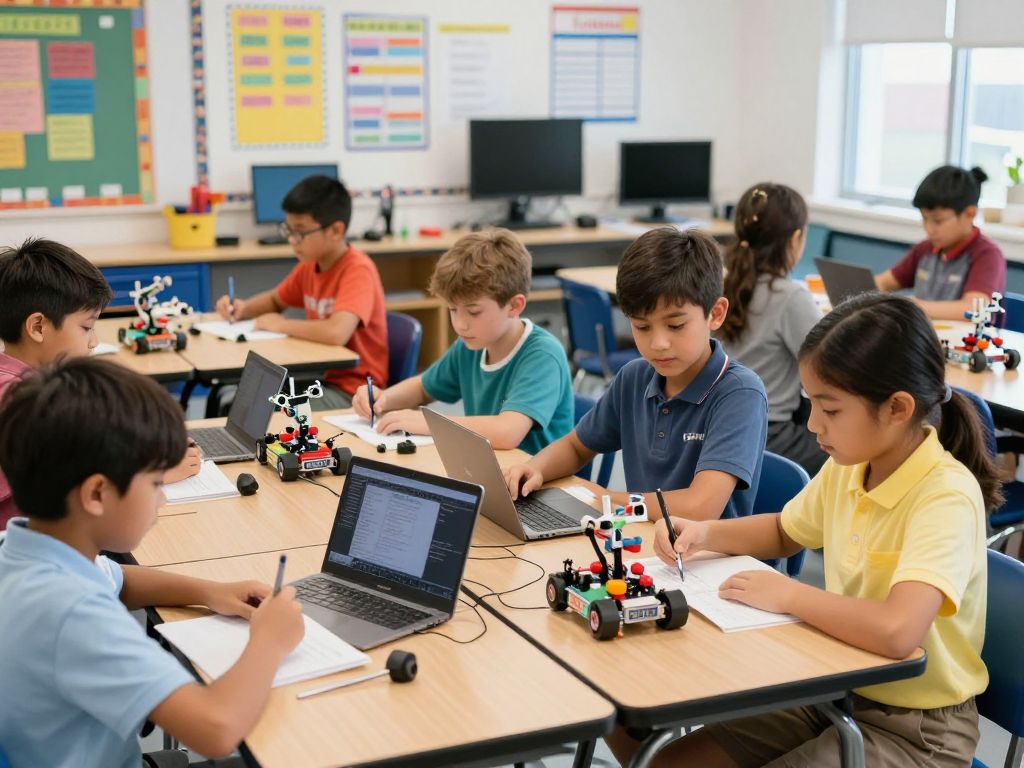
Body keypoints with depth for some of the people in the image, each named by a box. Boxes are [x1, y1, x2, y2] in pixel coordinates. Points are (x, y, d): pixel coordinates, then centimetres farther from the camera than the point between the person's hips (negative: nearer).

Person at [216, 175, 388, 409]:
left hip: (351, 391, -7)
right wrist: (243, 308, 2)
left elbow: (336, 333, -36)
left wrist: (281, 324, -20)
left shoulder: (358, 270, -20)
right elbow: (275, 300, 24)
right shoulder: (310, 265, 4)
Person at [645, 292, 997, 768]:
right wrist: (704, 534, 1)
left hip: (914, 728, -7)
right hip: (835, 690, 7)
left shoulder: (947, 496, -25)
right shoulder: (848, 469, -1)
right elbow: (784, 534, 20)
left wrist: (787, 594, -24)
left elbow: (896, 631, -40)